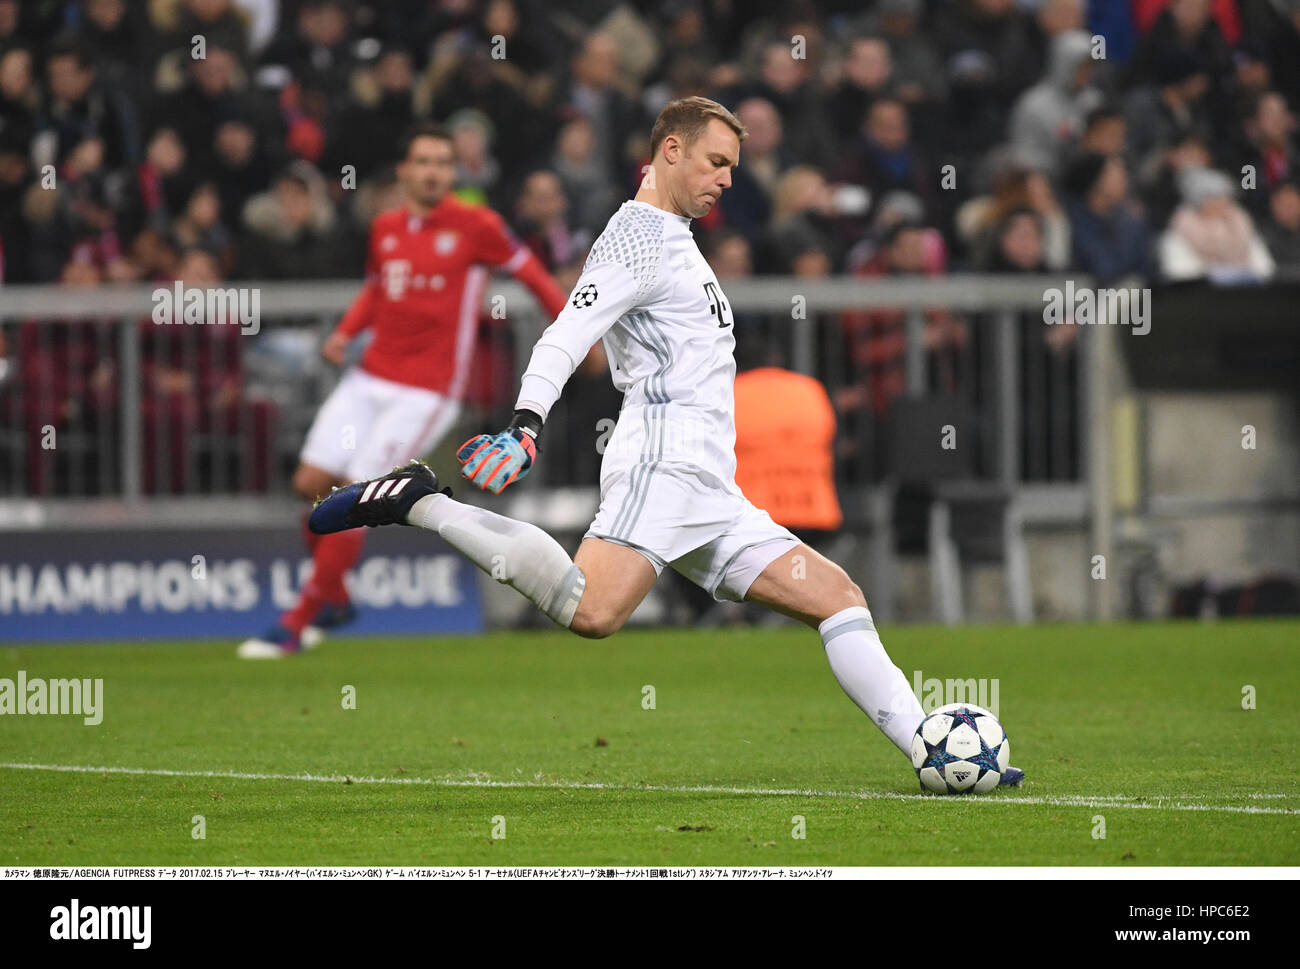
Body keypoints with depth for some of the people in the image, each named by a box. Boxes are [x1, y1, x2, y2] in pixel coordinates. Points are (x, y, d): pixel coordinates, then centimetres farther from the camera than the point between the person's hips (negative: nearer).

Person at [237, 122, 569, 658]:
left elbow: (527, 267, 4)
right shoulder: (385, 228, 8)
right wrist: (345, 332, 7)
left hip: (426, 392, -6)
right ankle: (334, 598, 22)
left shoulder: (475, 225, -7)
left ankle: (297, 623, -1)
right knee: (312, 483, -1)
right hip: (370, 379, 6)